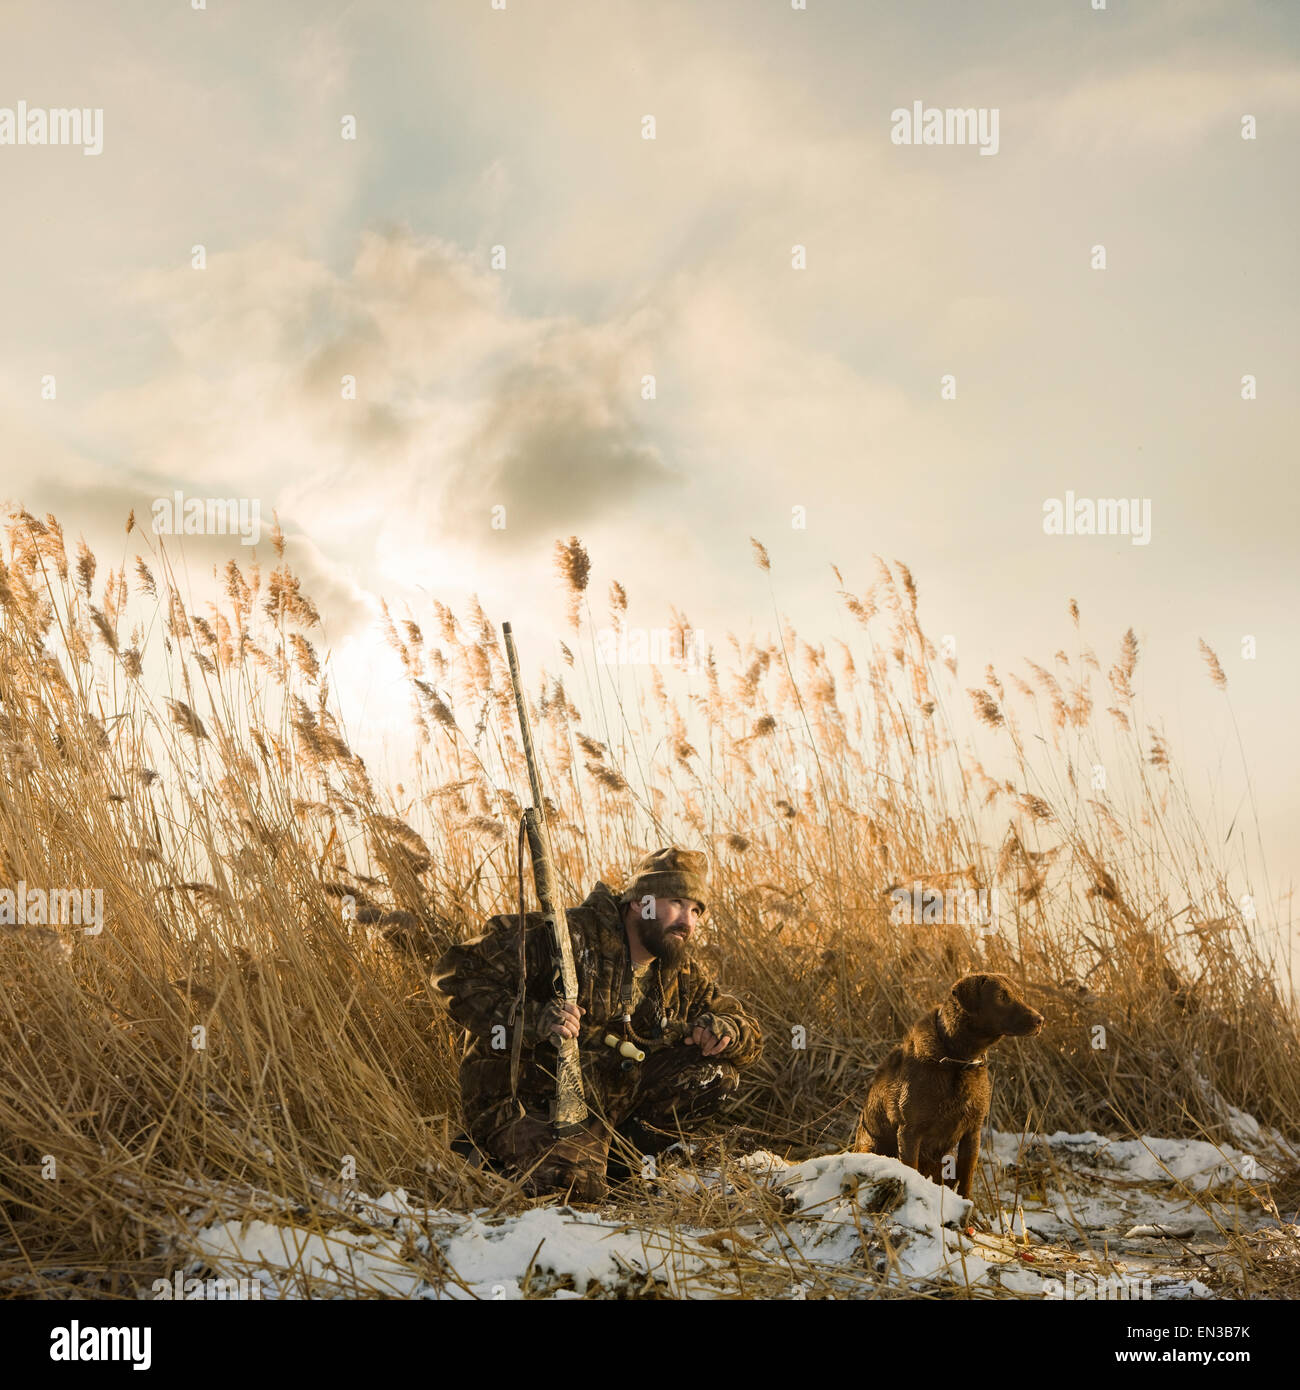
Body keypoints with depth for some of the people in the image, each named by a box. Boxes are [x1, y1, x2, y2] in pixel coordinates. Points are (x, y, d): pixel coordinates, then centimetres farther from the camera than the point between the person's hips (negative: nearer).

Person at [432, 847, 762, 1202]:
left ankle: (616, 1155, 1)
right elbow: (456, 973, -21)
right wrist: (530, 1019, -35)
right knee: (576, 1184, -33)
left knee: (717, 1072, -7)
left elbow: (750, 1036, 12)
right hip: (522, 1097, -6)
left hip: (607, 1098, 6)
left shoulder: (683, 975, 4)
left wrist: (725, 1029, -14)